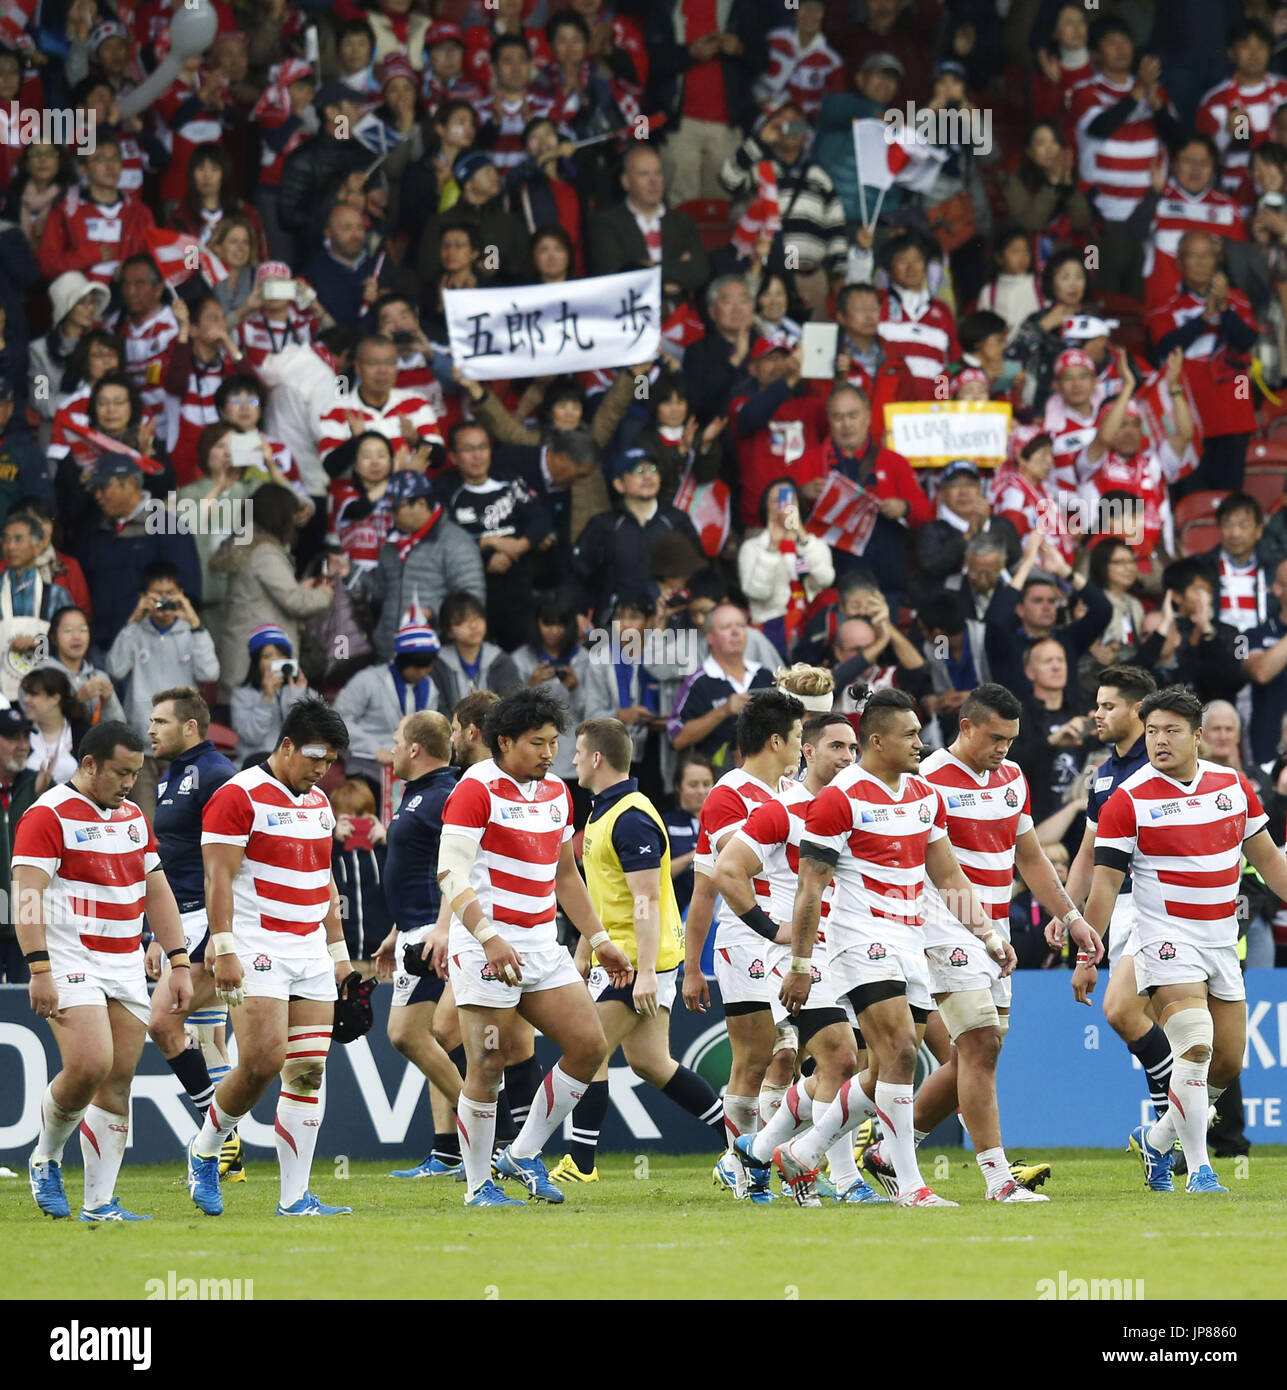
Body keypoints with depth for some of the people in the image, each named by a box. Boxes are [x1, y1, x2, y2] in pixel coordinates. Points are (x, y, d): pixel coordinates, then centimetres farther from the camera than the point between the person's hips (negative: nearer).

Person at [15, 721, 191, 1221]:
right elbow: (27, 896, -15)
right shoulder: (48, 816, -8)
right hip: (71, 964, -7)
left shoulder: (133, 817, 16)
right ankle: (45, 1160, 3)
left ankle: (99, 1203, 3)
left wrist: (179, 963, 12)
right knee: (89, 1065, -22)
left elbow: (157, 892, 20)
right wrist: (39, 970, -24)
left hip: (126, 969, 7)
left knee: (118, 1082, 1)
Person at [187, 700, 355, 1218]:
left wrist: (339, 950, 20)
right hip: (257, 950, -7)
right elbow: (219, 878, -12)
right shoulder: (239, 796, -8)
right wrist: (224, 952, -19)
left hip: (311, 953, 7)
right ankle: (204, 1151, 8)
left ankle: (295, 1198, -1)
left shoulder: (318, 803, 16)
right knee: (263, 1061, -17)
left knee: (308, 1072, -1)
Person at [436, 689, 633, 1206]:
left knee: (589, 1046, 0)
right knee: (488, 1068, -7)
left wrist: (600, 940, 20)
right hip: (486, 945, -7)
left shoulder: (556, 792, 13)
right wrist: (488, 937, -30)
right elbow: (451, 874, -19)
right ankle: (478, 1185, 6)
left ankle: (523, 1154, 12)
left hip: (542, 945, 8)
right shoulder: (476, 789, -11)